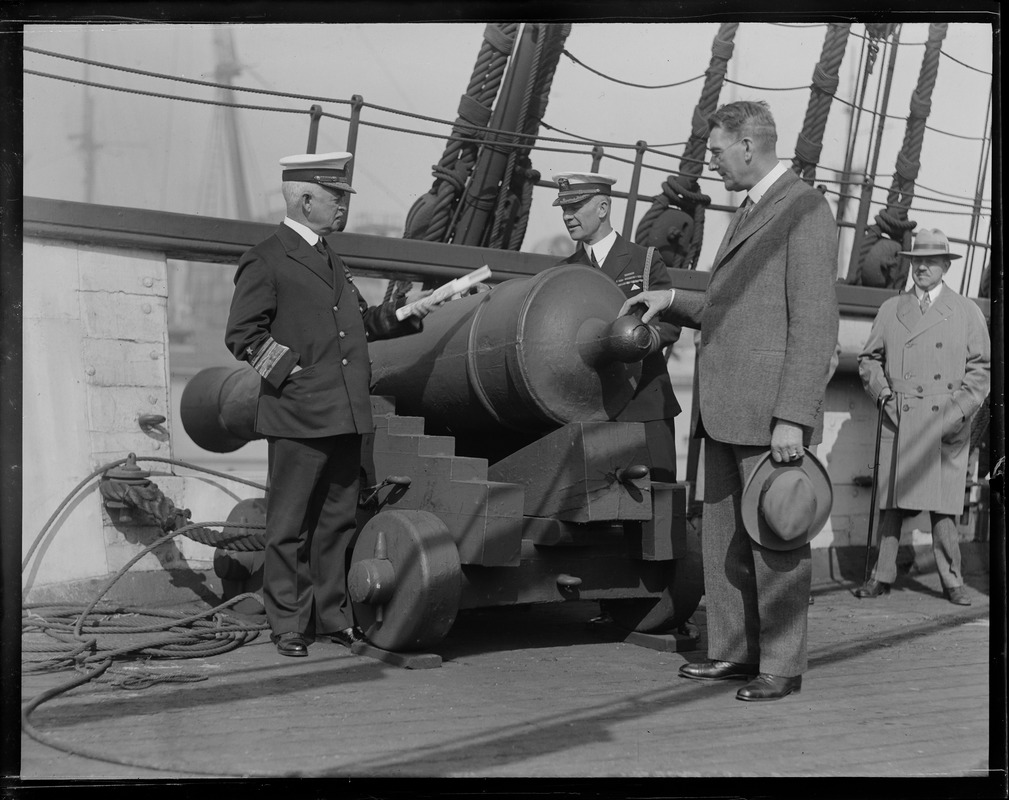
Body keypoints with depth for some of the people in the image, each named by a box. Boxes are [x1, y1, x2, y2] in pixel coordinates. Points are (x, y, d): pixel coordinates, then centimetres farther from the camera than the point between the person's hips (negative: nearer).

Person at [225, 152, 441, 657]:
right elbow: (242, 335, -7)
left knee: (337, 521, 12)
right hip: (298, 418, -8)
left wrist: (404, 313, 10)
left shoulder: (330, 261, 21)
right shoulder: (265, 263, -5)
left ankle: (332, 616, 21)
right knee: (289, 526, 1)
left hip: (345, 417, 8)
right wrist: (289, 370, -13)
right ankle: (288, 627, 9)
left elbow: (358, 321, 24)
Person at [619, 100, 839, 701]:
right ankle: (734, 652, 21)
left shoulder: (805, 210, -10)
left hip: (771, 412, -9)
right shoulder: (750, 213, 20)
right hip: (726, 411, 9)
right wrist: (672, 301, 16)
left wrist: (793, 419, -20)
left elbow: (814, 324, -16)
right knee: (723, 537, 12)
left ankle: (782, 667, 9)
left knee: (775, 539, -1)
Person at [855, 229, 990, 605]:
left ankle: (952, 581, 8)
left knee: (943, 505, -2)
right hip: (897, 420, 2)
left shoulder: (967, 311, 10)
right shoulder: (890, 309, 14)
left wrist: (961, 411, -4)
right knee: (891, 501, 1)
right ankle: (882, 576, 8)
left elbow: (981, 367, 7)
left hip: (945, 424, -1)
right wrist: (881, 391, 1)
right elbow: (869, 358, 19)